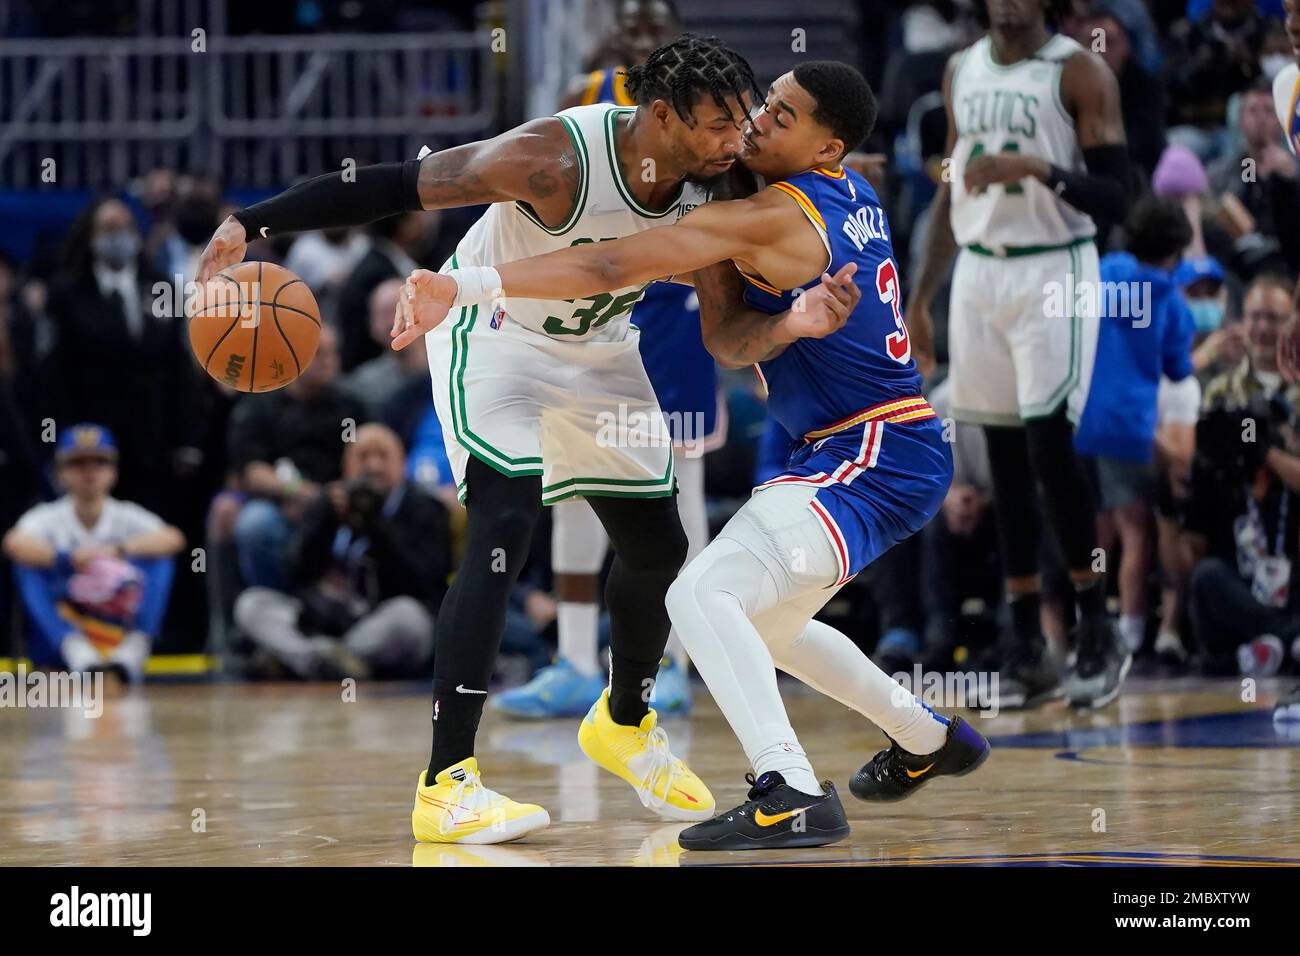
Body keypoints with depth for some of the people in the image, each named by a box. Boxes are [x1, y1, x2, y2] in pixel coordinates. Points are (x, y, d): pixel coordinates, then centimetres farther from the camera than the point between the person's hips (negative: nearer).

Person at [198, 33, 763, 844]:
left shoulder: (716, 185, -19)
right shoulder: (554, 160, -36)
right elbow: (396, 187, -31)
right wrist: (258, 223, -38)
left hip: (597, 347, 7)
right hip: (493, 332, -6)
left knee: (659, 544, 11)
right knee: (506, 527, -23)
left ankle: (626, 724, 39)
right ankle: (446, 784, -23)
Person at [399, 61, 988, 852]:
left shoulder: (770, 219, -17)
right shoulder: (852, 195, 11)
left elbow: (612, 266, -24)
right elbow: (728, 342, 12)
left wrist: (464, 288, -28)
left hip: (872, 458, -10)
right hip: (902, 452, 10)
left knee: (703, 595, -23)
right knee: (763, 622, 28)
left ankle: (794, 797, -32)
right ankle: (928, 741, 43)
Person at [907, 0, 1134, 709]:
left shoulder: (1079, 73, -6)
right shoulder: (962, 72, 12)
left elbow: (1115, 199, -11)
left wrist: (1040, 168, -26)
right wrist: (919, 298, 17)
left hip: (1053, 272, -5)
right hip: (978, 273, 5)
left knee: (1049, 448, -14)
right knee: (1005, 462, 5)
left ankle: (1098, 633, -2)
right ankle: (1025, 649, 8)